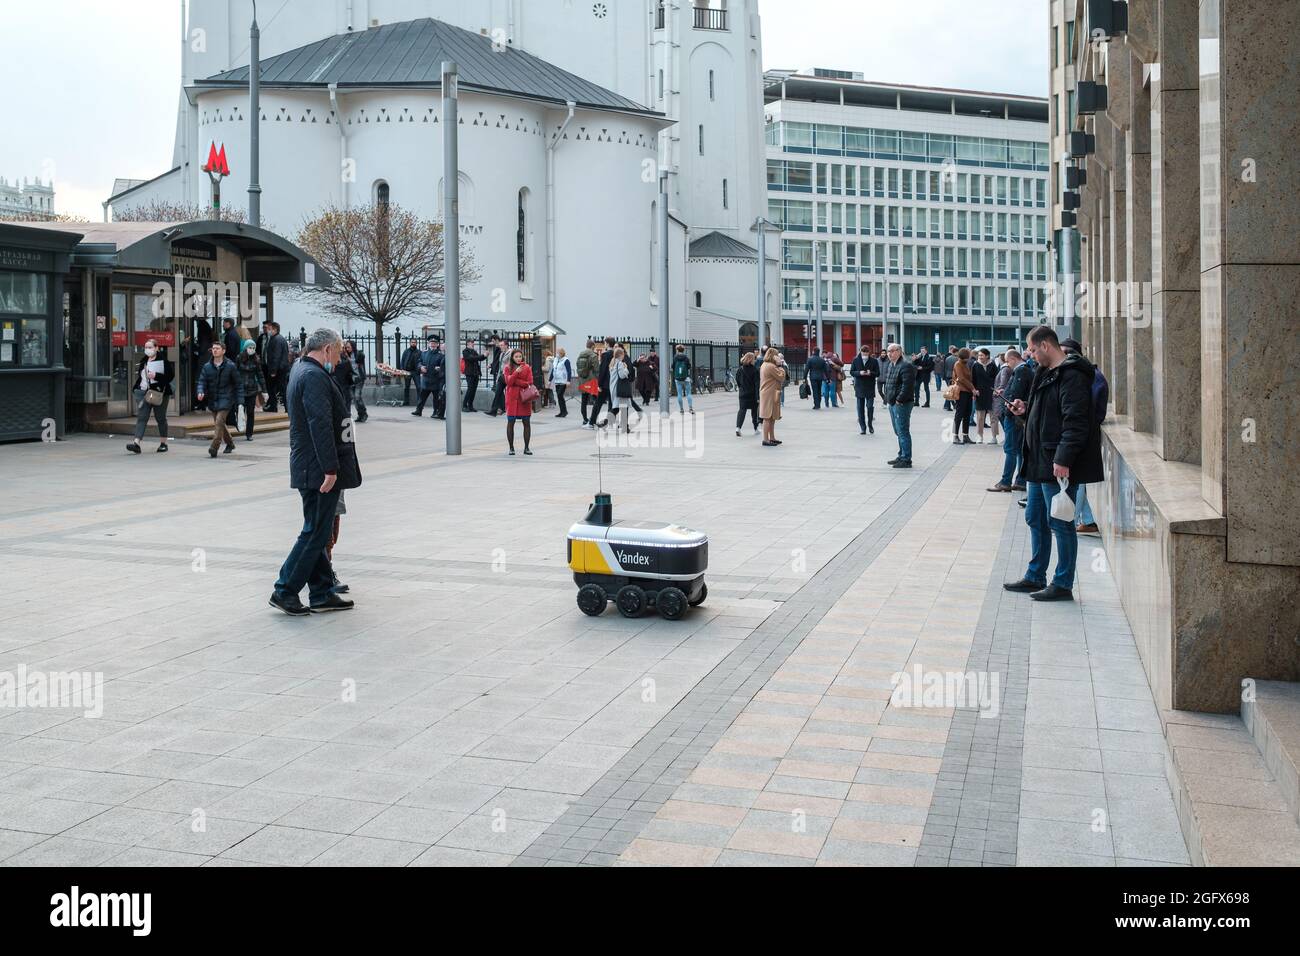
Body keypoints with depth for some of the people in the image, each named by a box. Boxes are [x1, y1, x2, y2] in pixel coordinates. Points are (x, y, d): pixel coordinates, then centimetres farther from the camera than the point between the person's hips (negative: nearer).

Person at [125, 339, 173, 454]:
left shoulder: (163, 360, -7)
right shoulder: (143, 361, 12)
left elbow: (171, 375, -13)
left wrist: (156, 376, -23)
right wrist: (138, 387, 14)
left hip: (159, 393, -5)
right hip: (143, 392, 5)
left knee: (160, 418, 8)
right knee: (141, 417, -7)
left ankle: (163, 443, 21)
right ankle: (136, 443, -17)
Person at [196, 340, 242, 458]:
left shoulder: (230, 366, -4)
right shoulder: (207, 367, 5)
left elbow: (238, 384, -1)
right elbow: (202, 381, 2)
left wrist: (239, 401, -5)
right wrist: (201, 392, -20)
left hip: (225, 399, -5)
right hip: (212, 400, 5)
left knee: (219, 422, -17)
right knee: (220, 423, 16)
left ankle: (213, 449, -18)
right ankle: (230, 444, 36)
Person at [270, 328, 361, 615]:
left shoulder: (300, 370, 16)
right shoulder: (315, 376, -17)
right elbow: (320, 425, -23)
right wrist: (330, 469, -24)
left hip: (308, 469, 11)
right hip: (319, 468, -11)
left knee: (317, 532, 13)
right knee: (315, 533, -4)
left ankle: (322, 594, 20)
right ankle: (285, 591, 1)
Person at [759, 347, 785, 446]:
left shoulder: (764, 365, 15)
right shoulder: (771, 366, -17)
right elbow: (781, 377, -15)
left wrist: (779, 366, 7)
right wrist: (781, 367, -5)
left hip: (765, 393, 10)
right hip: (770, 394, -10)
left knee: (771, 418, 15)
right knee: (768, 418, -7)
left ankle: (772, 438, 21)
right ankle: (766, 440, -5)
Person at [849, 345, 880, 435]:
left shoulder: (874, 361, -1)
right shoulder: (856, 361, 2)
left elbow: (878, 373, 1)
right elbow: (851, 372, 4)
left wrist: (871, 373, -20)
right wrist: (859, 373, -15)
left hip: (870, 388, -1)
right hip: (859, 387, 1)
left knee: (870, 406, -3)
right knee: (860, 408, 3)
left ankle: (870, 424, 17)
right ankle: (863, 427, 11)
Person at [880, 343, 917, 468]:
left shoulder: (906, 366, -14)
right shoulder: (887, 365, 15)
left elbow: (907, 386, -22)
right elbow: (884, 381, 23)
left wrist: (899, 400, -19)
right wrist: (887, 399, 14)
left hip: (902, 404, -10)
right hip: (892, 403, 10)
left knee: (903, 432, -7)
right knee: (899, 432, 17)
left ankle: (906, 460, -4)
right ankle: (902, 456, 27)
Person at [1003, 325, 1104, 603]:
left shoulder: (1072, 376, -16)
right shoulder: (1048, 374, 17)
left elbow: (1075, 422, -24)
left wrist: (1063, 459, -28)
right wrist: (1025, 410, 9)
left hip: (1059, 465, -11)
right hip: (1040, 463, 11)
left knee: (1060, 523, -3)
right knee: (1035, 519, 17)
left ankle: (1063, 585, 5)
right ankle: (1035, 577, 27)